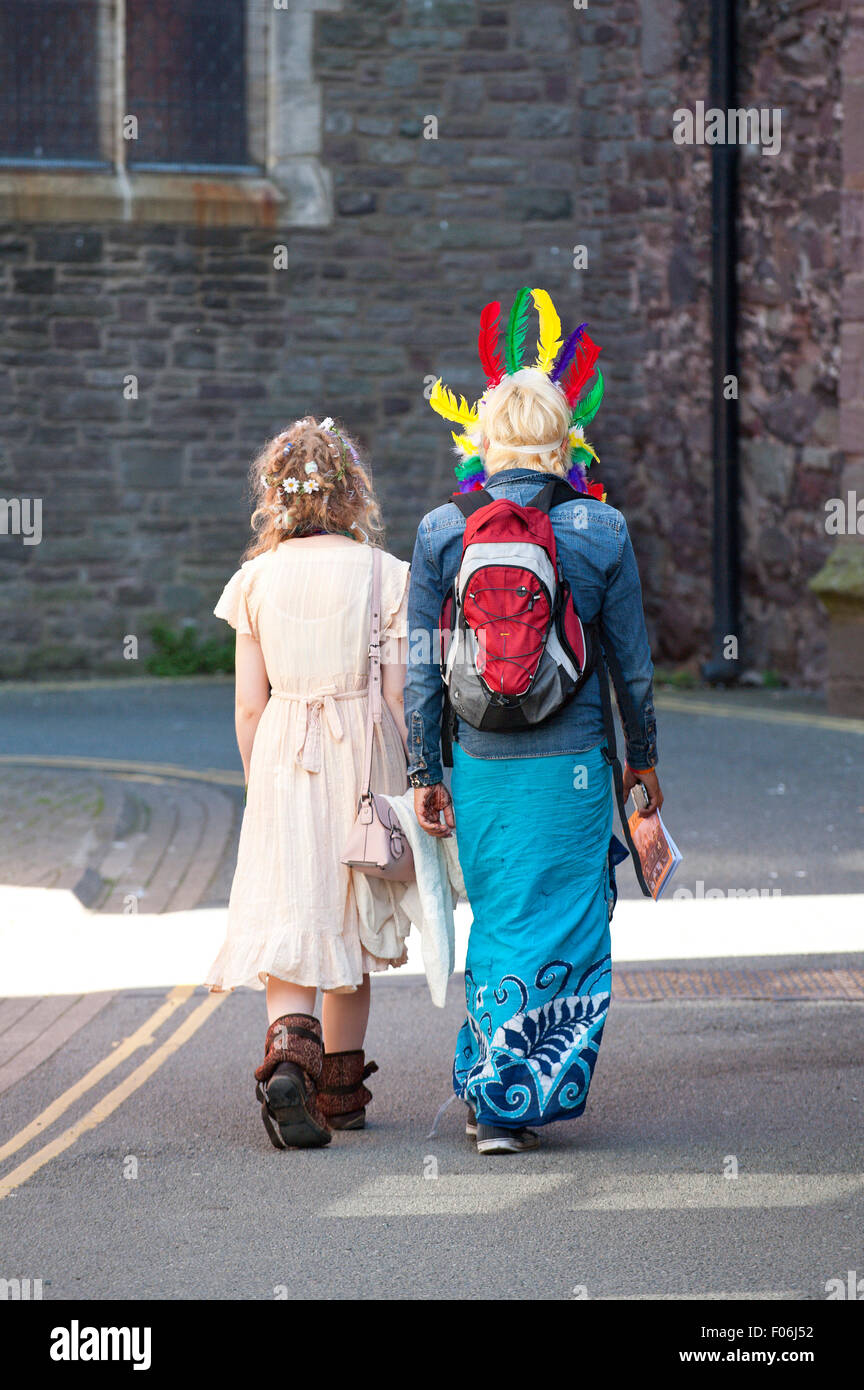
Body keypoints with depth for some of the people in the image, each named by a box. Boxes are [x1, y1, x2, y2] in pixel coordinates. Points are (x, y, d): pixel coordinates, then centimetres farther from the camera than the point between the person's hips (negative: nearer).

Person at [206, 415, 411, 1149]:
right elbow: (396, 694, -5)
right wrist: (408, 782, 4)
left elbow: (248, 705, 2)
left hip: (281, 756, 0)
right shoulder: (383, 574, -4)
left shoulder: (255, 580, 0)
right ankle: (341, 1083, 21)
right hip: (364, 757, 0)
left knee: (288, 915, -1)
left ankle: (289, 1049, -28)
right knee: (353, 918, 14)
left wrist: (260, 784, 14)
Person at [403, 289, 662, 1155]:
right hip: (572, 763, -2)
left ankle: (487, 1089, 19)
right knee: (559, 932, 7)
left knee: (493, 921, 17)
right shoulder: (601, 531, -6)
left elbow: (422, 668, -1)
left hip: (480, 761, 2)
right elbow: (632, 665, 0)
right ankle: (514, 1101, 5)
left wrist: (423, 773, 7)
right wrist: (643, 757, 13)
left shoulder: (441, 531, -3)